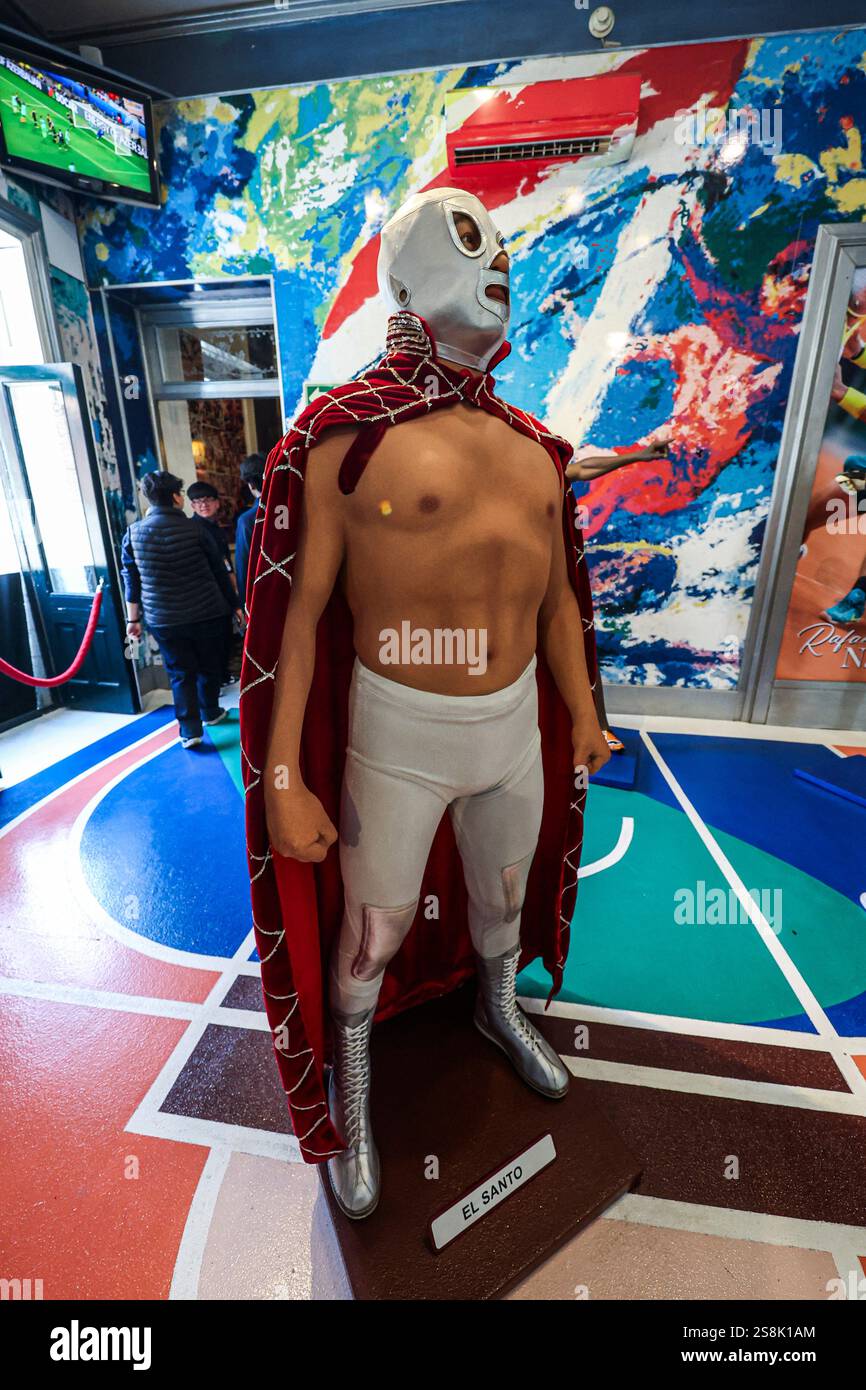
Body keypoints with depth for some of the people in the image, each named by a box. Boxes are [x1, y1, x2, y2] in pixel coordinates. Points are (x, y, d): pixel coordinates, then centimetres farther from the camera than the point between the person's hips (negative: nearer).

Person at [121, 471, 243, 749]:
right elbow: (219, 571, 0)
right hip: (206, 613, -1)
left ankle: (189, 730, 4)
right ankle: (210, 712, 33)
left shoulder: (132, 534, 0)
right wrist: (233, 604, 10)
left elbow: (131, 580, 4)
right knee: (209, 666, 17)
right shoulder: (193, 528, -6)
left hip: (163, 620, 1)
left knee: (180, 673, 8)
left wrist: (133, 618, 12)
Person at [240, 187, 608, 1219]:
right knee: (374, 930, 14)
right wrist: (282, 779, -14)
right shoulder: (349, 434, -10)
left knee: (504, 891, 26)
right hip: (399, 735, -5)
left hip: (517, 722, 6)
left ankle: (499, 1011, 59)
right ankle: (350, 1093, 46)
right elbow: (299, 611, -12)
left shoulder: (533, 447, 8)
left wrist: (580, 715, 15)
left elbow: (555, 596, 12)